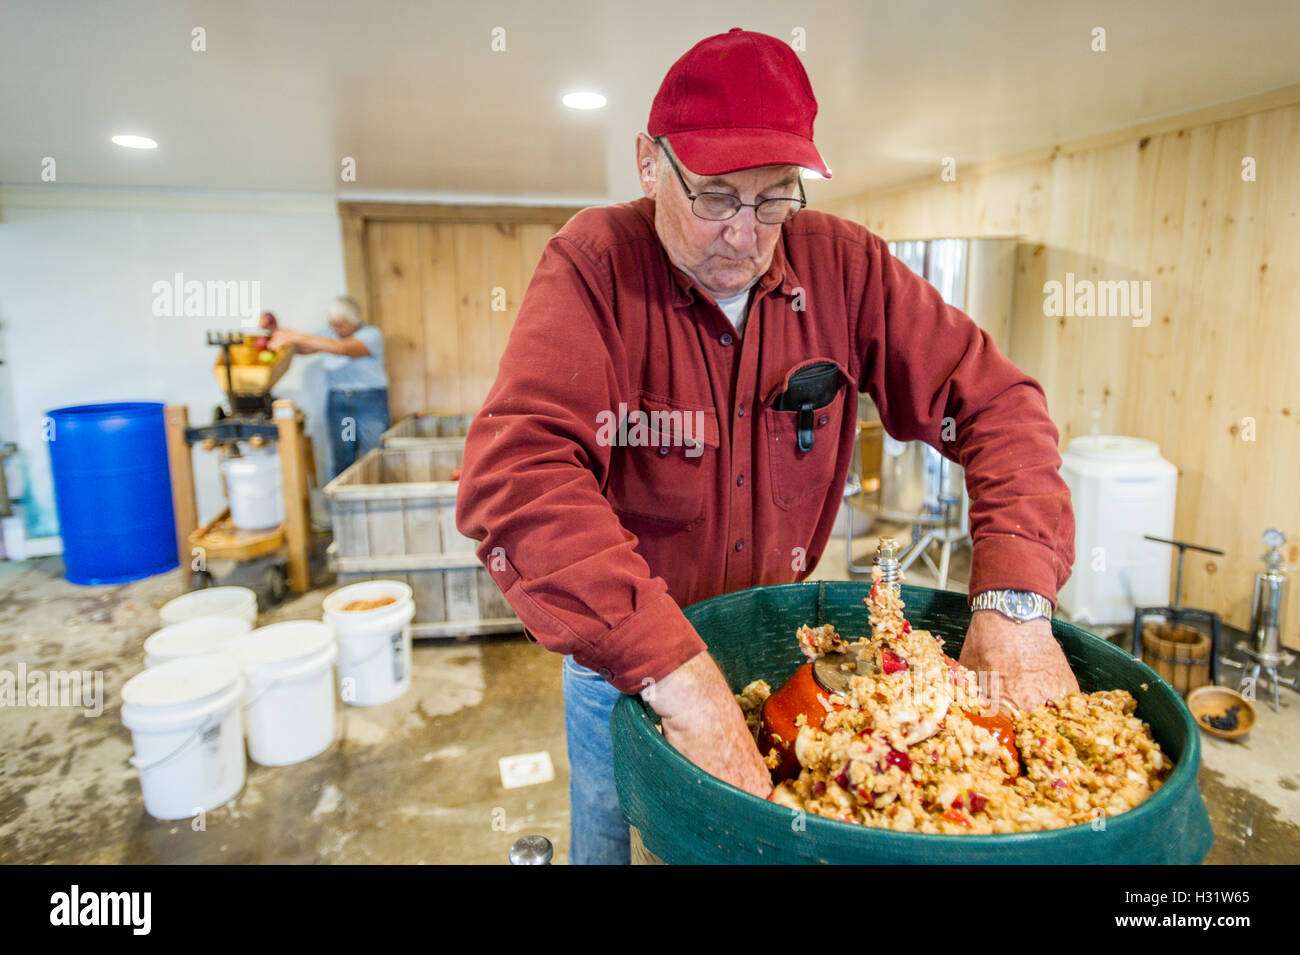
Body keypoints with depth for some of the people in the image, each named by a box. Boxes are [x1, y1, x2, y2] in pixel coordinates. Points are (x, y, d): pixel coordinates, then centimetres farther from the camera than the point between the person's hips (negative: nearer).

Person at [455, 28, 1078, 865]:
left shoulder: (841, 264, -10)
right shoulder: (595, 265, -22)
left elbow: (995, 402, -11)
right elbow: (517, 475, -37)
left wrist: (1016, 600, -26)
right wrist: (678, 675, -44)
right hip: (624, 666, -2)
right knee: (616, 841, 21)